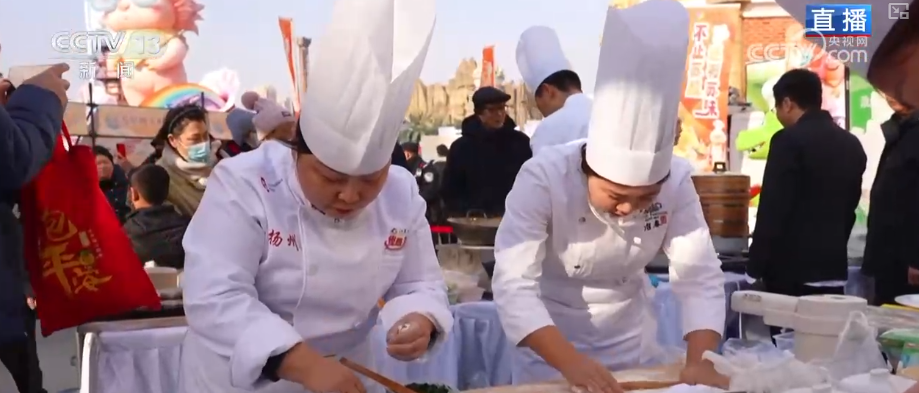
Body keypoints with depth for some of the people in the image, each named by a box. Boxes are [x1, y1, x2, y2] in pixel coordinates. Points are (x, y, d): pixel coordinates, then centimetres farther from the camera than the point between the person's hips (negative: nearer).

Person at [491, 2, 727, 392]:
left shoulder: (676, 180, -18)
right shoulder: (543, 178, -28)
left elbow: (699, 275, -18)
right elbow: (513, 284, -33)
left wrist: (699, 361, -33)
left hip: (632, 338, 3)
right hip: (551, 344, -3)